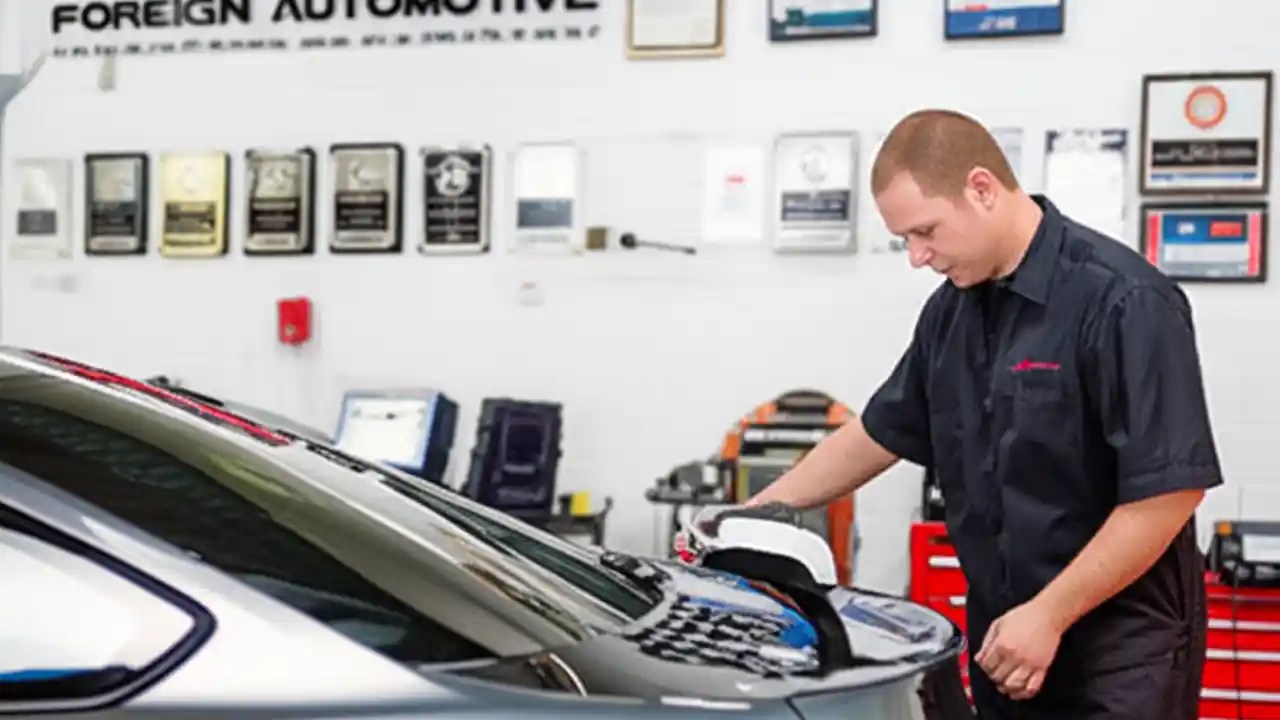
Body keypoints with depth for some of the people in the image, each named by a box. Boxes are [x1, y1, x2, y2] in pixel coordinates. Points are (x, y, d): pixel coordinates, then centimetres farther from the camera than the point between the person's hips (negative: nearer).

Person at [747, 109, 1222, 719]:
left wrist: (1049, 616, -19)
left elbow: (1171, 488, -20)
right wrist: (754, 512, 13)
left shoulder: (1123, 301, -18)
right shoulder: (950, 310, 6)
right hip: (1002, 635, 7)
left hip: (1118, 644, -7)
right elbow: (880, 433, 18)